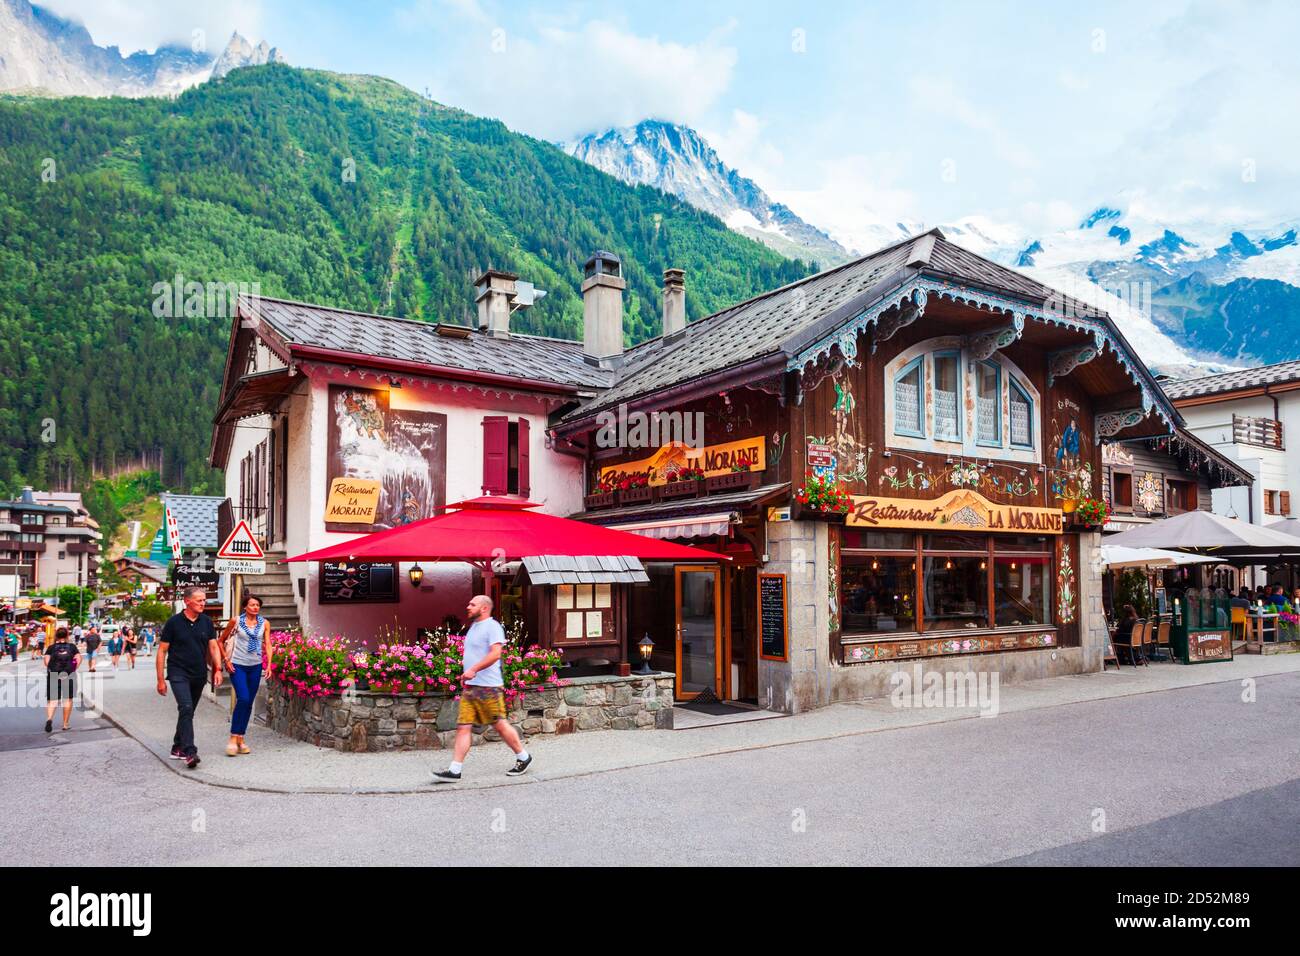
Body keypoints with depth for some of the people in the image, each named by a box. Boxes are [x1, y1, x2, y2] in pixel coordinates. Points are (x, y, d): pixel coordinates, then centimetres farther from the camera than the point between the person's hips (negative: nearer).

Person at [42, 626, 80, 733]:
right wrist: (73, 669, 3)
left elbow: (46, 661, -5)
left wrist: (51, 669, 8)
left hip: (53, 676, 0)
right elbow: (79, 658, -4)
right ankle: (65, 724, 14)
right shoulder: (72, 646, 7)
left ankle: (49, 718, -23)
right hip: (69, 675, 0)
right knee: (68, 699, 11)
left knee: (52, 700, 4)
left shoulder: (51, 647, 6)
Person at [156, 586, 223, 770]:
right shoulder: (174, 622, -6)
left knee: (188, 712, 14)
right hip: (179, 673, -5)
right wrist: (161, 679, -5)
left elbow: (213, 647, 6)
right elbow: (162, 651, -3)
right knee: (186, 708, -19)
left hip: (199, 675, 5)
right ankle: (190, 752, -22)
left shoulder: (206, 622, 5)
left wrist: (217, 669, -8)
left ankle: (177, 748, 28)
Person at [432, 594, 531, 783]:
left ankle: (523, 758, 18)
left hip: (488, 687, -8)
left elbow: (495, 653, -23)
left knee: (500, 725, 1)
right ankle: (454, 770, 1)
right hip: (470, 687, 8)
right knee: (463, 727, 1)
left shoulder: (492, 627, -11)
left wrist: (473, 670, -29)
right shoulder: (474, 627, 18)